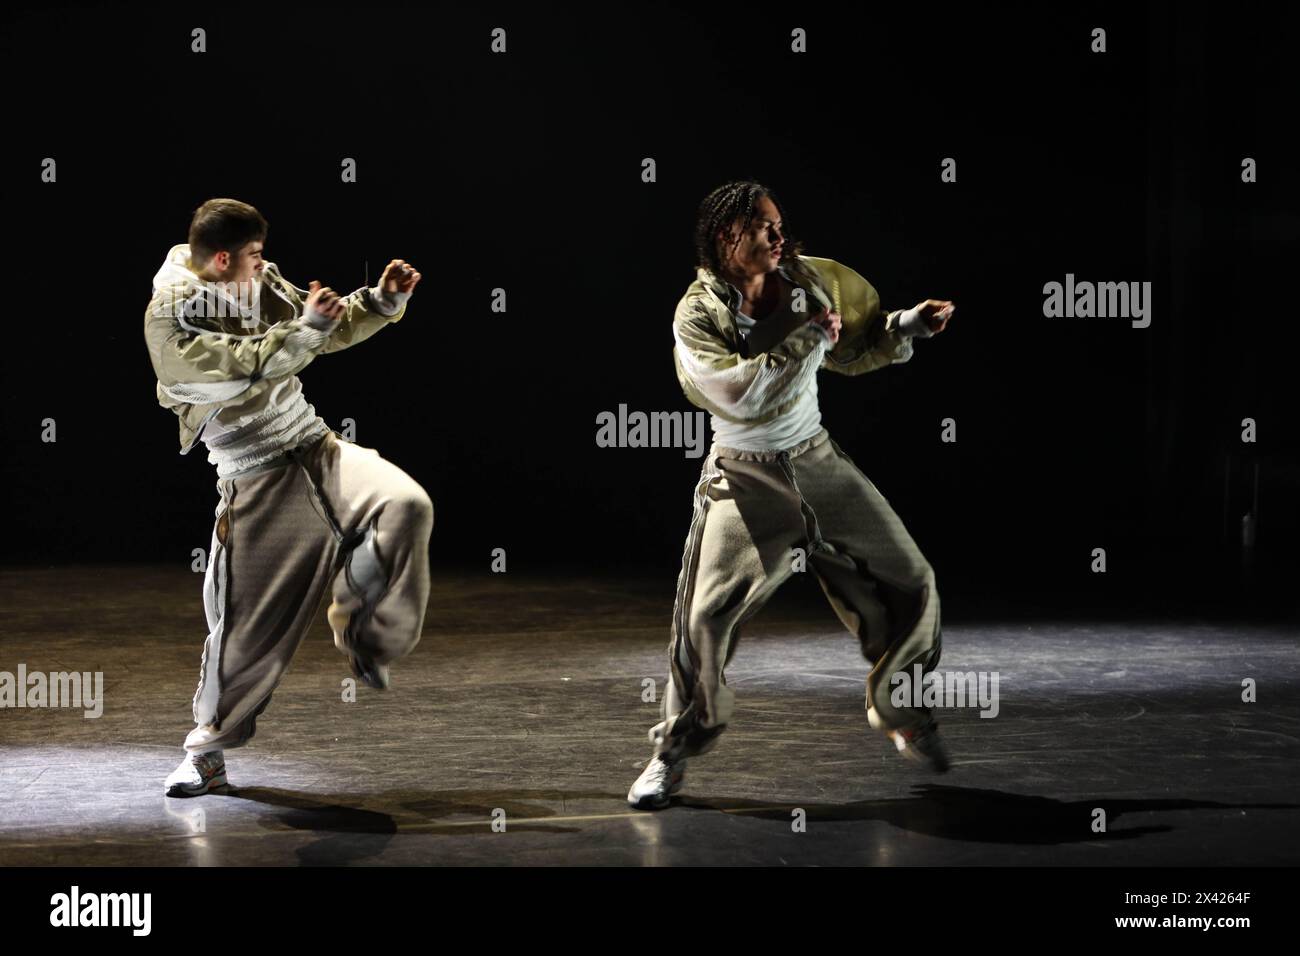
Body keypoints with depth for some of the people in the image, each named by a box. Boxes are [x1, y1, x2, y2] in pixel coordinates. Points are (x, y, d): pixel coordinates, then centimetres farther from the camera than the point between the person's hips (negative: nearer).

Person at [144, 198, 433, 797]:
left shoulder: (259, 284, 10)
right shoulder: (168, 319, -11)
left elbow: (328, 330, 22)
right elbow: (246, 367, -23)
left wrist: (382, 300, 8)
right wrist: (307, 328, -16)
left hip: (317, 448, 5)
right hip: (258, 482, -5)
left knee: (405, 505, -24)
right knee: (250, 623, -3)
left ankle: (361, 629, -3)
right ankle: (207, 750, 18)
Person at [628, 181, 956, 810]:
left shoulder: (806, 282, 0)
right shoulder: (698, 316, -14)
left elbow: (854, 350, 18)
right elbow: (743, 394, -29)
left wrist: (910, 326, 2)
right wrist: (810, 335, -22)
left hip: (819, 464, 5)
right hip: (747, 481, -5)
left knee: (909, 584, 4)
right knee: (706, 615, -14)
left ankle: (899, 712, 27)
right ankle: (674, 752, 4)